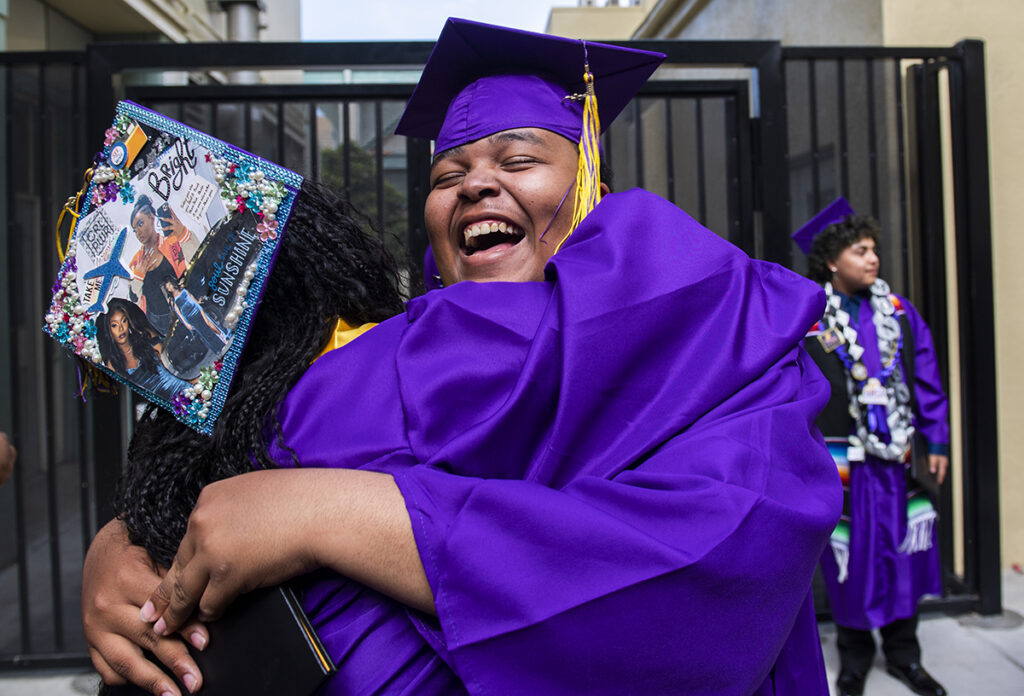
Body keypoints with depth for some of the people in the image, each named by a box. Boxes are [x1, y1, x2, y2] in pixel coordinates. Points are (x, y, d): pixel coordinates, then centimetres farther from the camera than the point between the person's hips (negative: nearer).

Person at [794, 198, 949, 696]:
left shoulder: (899, 312, 6)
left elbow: (925, 377, 11)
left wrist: (936, 439, 8)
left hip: (895, 456, 4)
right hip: (841, 462, -4)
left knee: (903, 550, 11)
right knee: (849, 557, 6)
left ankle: (903, 654, 30)